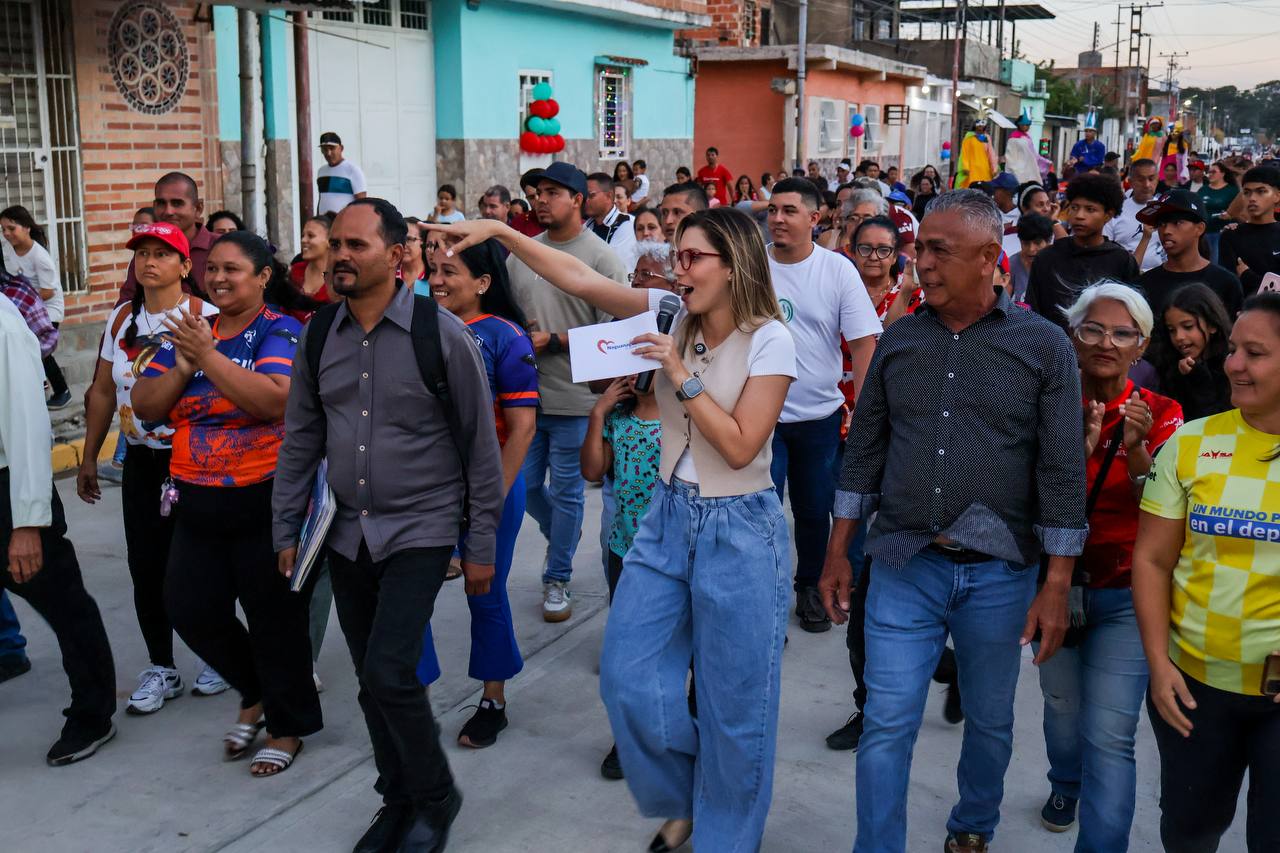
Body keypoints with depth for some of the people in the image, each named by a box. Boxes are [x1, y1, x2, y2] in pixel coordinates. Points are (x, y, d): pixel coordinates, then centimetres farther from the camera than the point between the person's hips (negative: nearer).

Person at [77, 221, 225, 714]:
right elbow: (103, 391, 13)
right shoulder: (121, 319, 8)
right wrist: (89, 458, 14)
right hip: (141, 461, 5)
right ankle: (161, 669, 19)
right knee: (145, 567, 6)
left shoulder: (204, 317, -9)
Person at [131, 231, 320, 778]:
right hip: (198, 502, 6)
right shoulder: (187, 331, 9)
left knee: (273, 615, 4)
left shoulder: (279, 332, -8)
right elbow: (144, 406, 4)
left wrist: (208, 356, -25)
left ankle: (288, 724, 24)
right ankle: (256, 694, 32)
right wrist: (181, 368, -13)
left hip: (266, 501, -6)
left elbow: (275, 401, -26)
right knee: (189, 608, 7)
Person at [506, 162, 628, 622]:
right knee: (526, 485, 13)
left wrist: (552, 341, -17)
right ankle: (562, 537, 43)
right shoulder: (521, 253, 7)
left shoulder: (602, 258, -9)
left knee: (565, 493, 6)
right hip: (525, 393, 5)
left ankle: (558, 579, 22)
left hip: (573, 398, -5)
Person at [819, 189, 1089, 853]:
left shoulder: (1044, 346, -4)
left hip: (998, 575, -1)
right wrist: (837, 553, 7)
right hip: (903, 567, 1)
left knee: (990, 721, 16)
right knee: (887, 725, -1)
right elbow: (864, 450, 9)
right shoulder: (898, 340, 4)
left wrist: (1057, 586, -8)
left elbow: (1063, 470, -5)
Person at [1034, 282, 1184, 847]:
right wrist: (1078, 451, -25)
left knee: (1110, 735, -10)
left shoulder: (1160, 414, -7)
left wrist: (1136, 450, -31)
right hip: (1057, 583, 2)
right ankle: (1065, 787, 49)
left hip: (1125, 595, -2)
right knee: (1062, 707, 18)